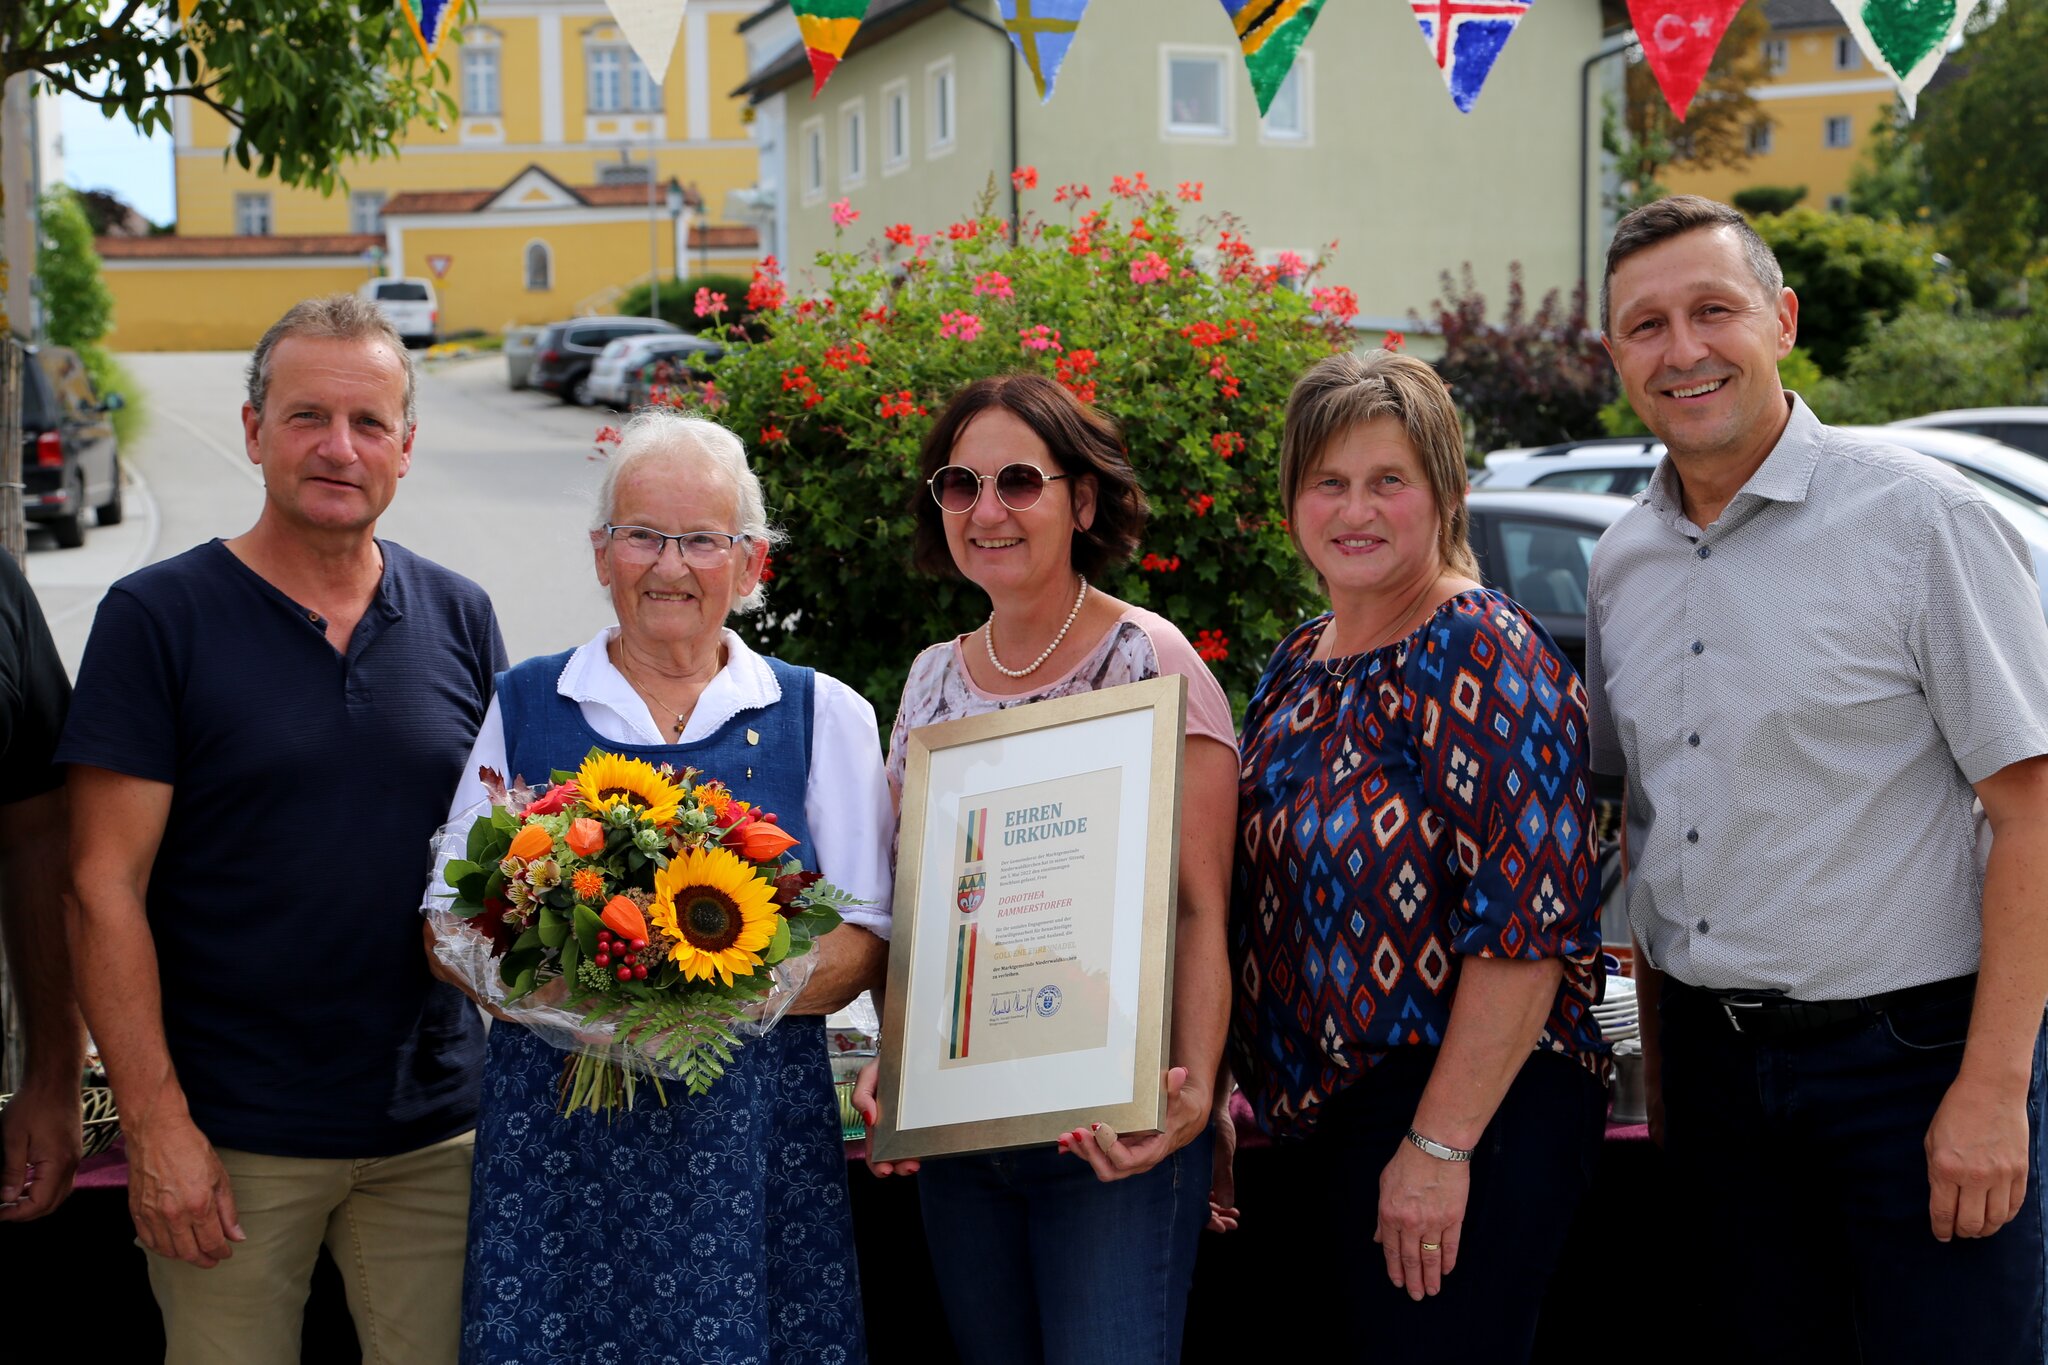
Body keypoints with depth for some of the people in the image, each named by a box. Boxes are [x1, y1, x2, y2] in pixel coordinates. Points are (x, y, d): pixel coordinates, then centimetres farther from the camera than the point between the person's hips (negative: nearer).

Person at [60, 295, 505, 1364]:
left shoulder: (459, 619, 6)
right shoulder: (157, 617, -5)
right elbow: (106, 888, -8)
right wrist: (156, 1124, -12)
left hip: (438, 1131, 3)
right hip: (231, 1139, -3)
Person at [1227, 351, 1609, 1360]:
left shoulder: (1479, 654, -14)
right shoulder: (1297, 665, 11)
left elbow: (1528, 921, -21)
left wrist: (1439, 1147, -22)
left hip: (1465, 1119, -8)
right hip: (1322, 1122, 8)